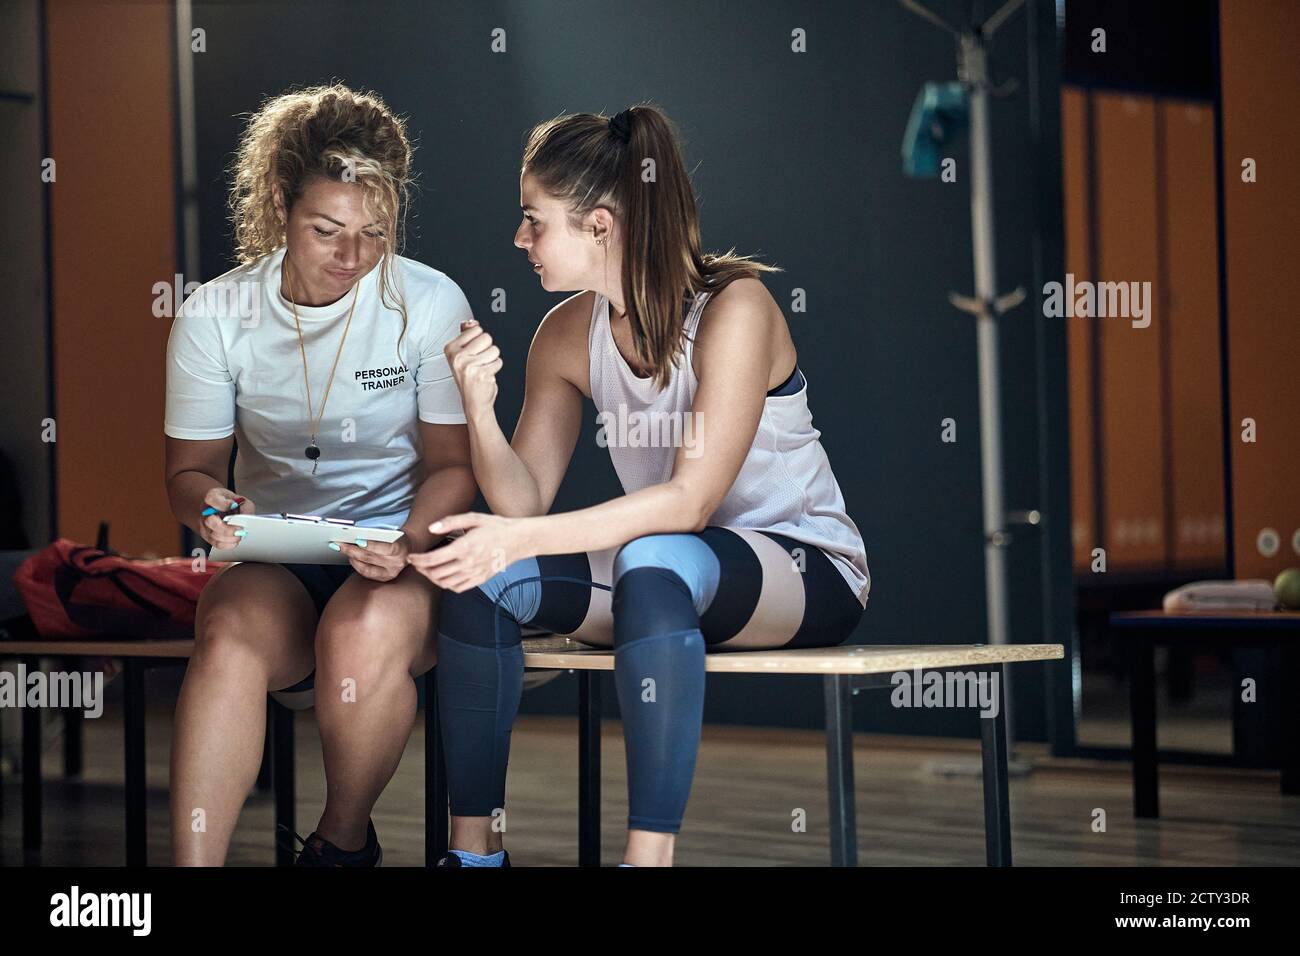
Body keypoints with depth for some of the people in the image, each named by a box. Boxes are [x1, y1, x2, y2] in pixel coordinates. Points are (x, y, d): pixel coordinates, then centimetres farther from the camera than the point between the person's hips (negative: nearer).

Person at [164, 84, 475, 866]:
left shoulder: (431, 304, -2)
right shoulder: (215, 318, 1)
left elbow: (454, 464, 3)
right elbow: (190, 467, 9)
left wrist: (411, 542, -19)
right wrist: (206, 506, -17)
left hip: (402, 561, -1)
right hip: (273, 564, 1)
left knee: (365, 632, -36)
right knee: (229, 638, -35)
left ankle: (344, 840, -8)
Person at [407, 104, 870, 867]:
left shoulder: (733, 306, -20)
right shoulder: (570, 333, 0)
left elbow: (691, 501, -27)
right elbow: (525, 503, -3)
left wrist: (521, 539, -33)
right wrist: (480, 408, -22)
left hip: (808, 570, -6)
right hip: (672, 575, 6)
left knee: (654, 559, -37)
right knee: (481, 575, -15)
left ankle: (650, 852, -37)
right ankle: (474, 846, -8)